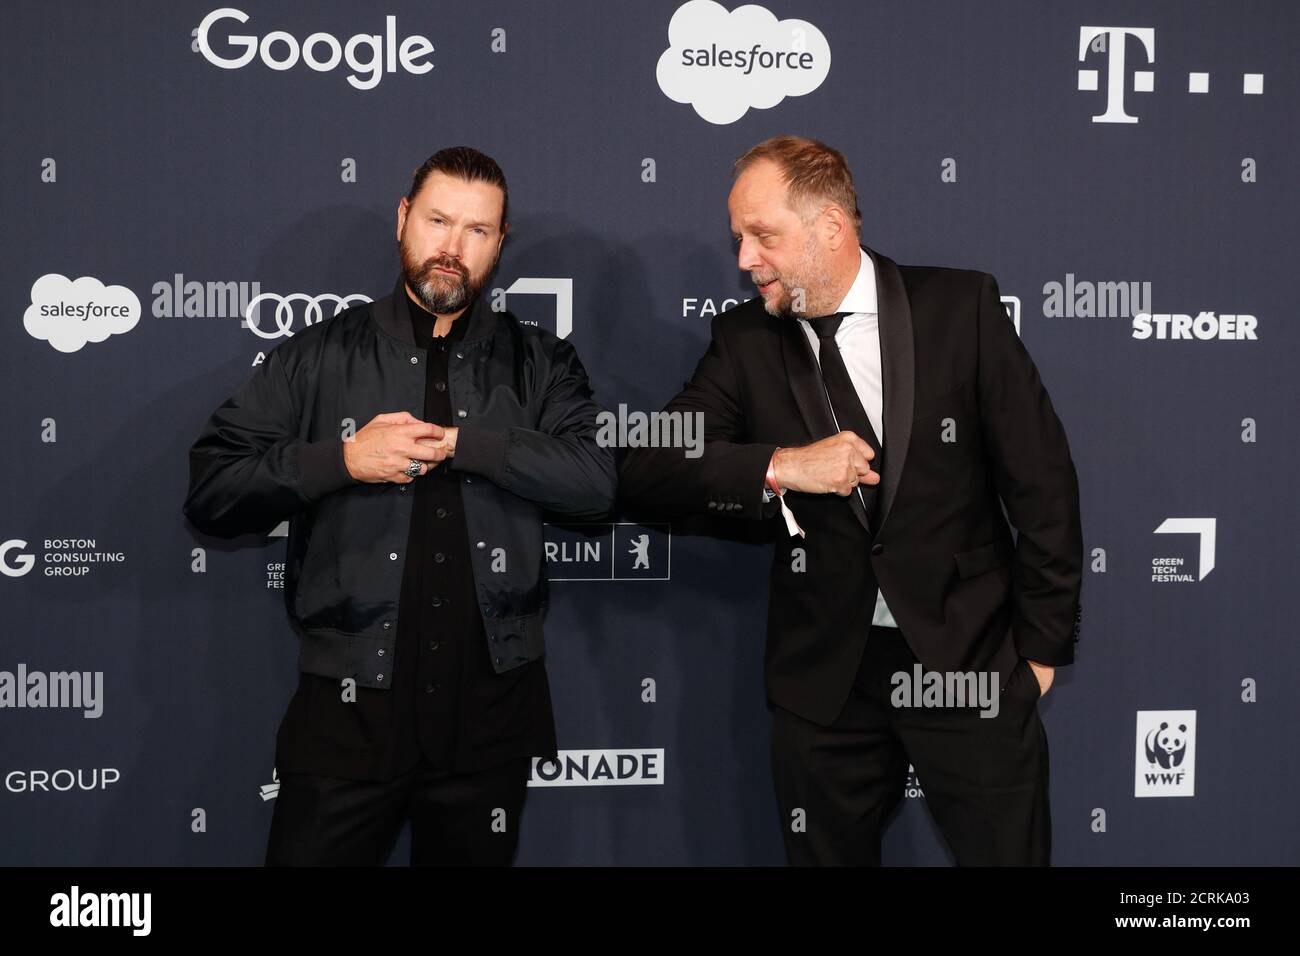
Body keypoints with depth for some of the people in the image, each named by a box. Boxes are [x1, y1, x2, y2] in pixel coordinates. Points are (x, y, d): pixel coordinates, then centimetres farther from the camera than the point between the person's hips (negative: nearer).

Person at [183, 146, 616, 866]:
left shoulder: (537, 364, 6)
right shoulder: (321, 357, 4)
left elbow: (596, 480, -10)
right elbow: (210, 490, -2)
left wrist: (457, 442, -15)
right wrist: (342, 460, -14)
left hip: (489, 709, 1)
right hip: (349, 707, -1)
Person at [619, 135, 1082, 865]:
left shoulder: (961, 307, -6)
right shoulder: (746, 340, -1)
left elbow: (1041, 479, -2)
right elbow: (643, 473, -7)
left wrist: (1041, 644, 0)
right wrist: (778, 468, -21)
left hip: (971, 658, -1)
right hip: (825, 676, 2)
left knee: (1011, 852, 7)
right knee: (829, 853, 13)